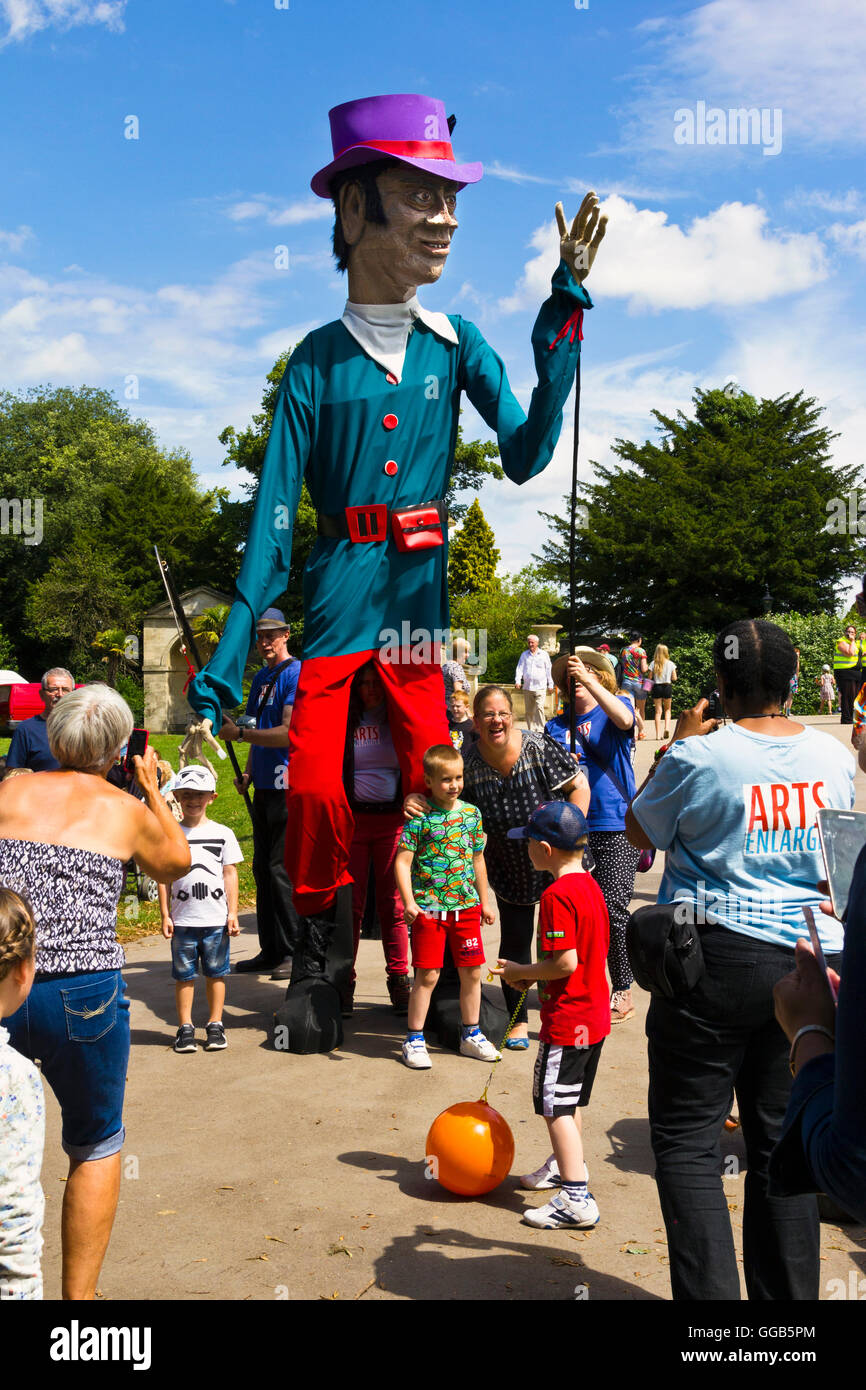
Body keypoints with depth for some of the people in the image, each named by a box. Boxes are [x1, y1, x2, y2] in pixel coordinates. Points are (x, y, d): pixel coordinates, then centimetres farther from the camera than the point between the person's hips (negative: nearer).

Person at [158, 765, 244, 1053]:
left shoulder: (223, 834, 4)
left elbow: (230, 873, 6)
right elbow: (164, 877, 4)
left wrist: (232, 913, 2)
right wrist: (165, 916, 0)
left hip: (216, 919, 0)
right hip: (182, 919, 0)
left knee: (216, 972, 6)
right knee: (184, 973, 5)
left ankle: (215, 1025, 17)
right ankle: (185, 1027, 15)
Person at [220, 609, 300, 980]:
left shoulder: (296, 674, -10)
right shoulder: (260, 677, 18)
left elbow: (289, 734, -18)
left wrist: (238, 734, -15)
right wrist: (248, 773, 13)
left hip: (288, 786, -9)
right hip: (264, 787, 9)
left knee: (282, 869, -8)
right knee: (263, 869, 11)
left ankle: (294, 953, 1)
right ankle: (270, 950, 20)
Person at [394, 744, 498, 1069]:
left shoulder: (471, 813, 6)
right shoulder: (420, 817, -9)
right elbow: (403, 861, -10)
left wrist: (484, 902, 19)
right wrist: (409, 902, -19)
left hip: (467, 907, 5)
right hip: (429, 908, -4)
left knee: (472, 972, 10)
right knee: (428, 975, -1)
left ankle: (470, 1034, 27)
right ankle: (414, 1040, 14)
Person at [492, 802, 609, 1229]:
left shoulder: (557, 895, -22)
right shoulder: (590, 885, 7)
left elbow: (565, 963, -26)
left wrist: (521, 972, -11)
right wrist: (532, 975, 11)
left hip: (567, 1020, -10)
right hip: (594, 1013, 10)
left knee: (556, 1106, -2)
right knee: (569, 1099, 25)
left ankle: (576, 1199, 0)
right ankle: (567, 1165, 42)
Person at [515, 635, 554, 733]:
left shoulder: (544, 655, 8)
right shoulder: (524, 655, 13)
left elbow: (548, 670, 10)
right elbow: (520, 668, 5)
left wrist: (550, 684, 7)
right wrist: (518, 680, -10)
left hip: (540, 687, -3)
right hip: (527, 687, 3)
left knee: (539, 708, -17)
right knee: (528, 710, 5)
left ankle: (540, 729, -16)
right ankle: (531, 729, 14)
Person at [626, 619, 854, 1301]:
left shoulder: (699, 756, -13)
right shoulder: (834, 755, 2)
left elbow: (640, 832, 3)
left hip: (716, 956, -5)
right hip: (811, 960, 5)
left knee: (686, 1139, 5)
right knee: (781, 1141, 15)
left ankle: (710, 1296, 1)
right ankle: (789, 1295, 23)